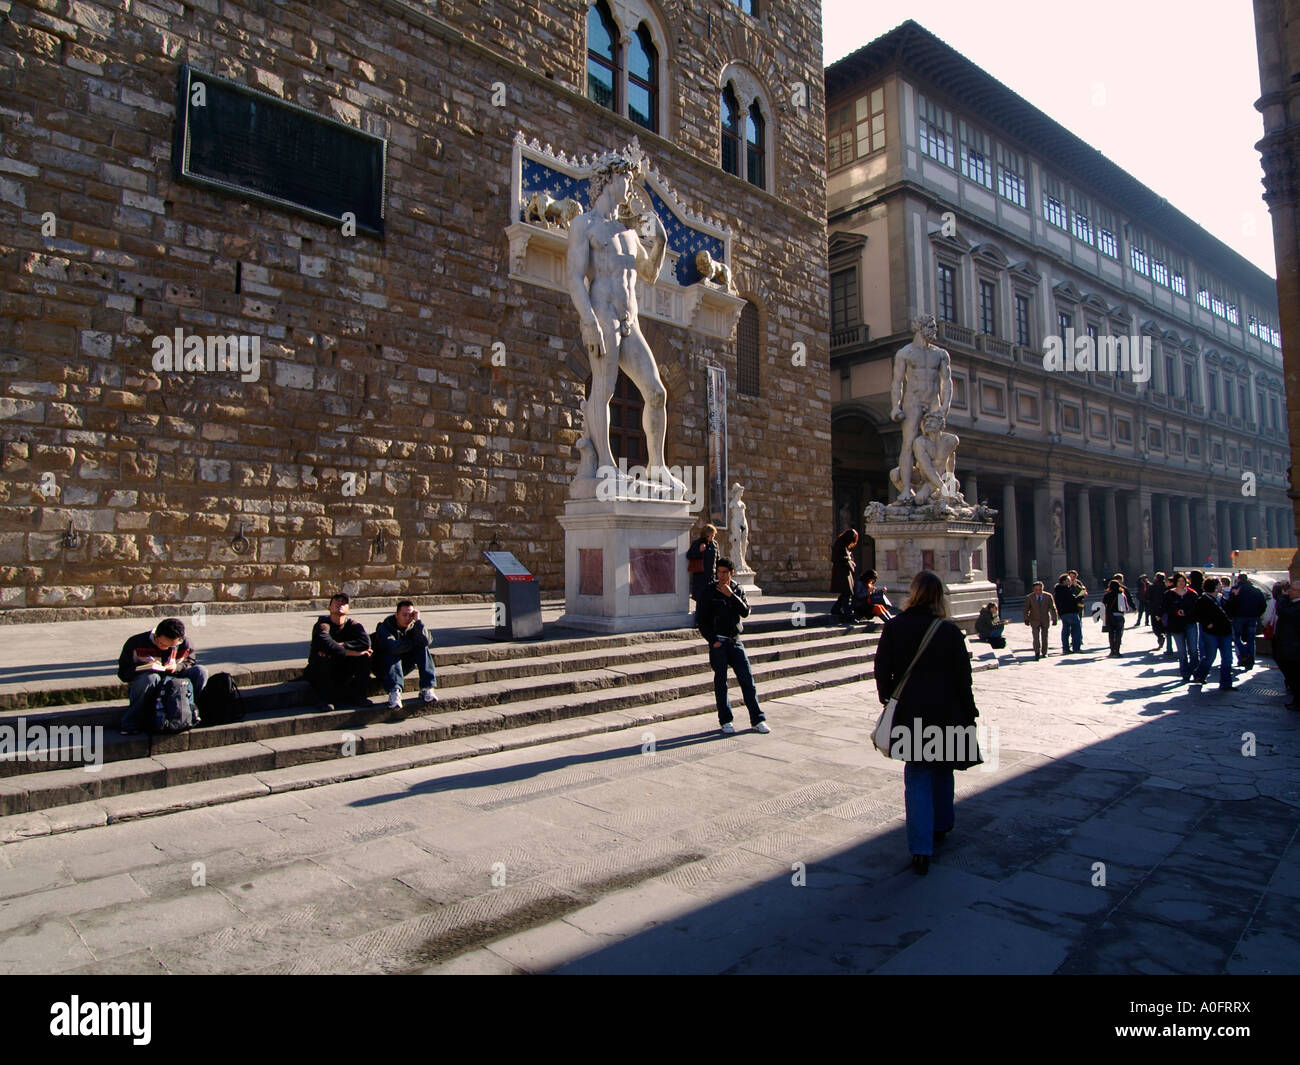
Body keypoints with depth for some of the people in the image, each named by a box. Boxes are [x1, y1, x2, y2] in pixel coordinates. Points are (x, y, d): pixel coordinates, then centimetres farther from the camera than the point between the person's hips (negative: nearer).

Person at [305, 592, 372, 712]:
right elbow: (325, 644, -37)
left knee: (365, 654, -18)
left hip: (344, 673, 3)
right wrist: (350, 652, -33)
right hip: (319, 674, -3)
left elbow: (365, 642, -25)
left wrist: (338, 646, -31)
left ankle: (358, 695, -5)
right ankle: (325, 700, -16)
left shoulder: (354, 625, -4)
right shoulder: (322, 624, -16)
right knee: (323, 658, -35)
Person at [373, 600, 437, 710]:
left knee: (423, 649, -18)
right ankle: (394, 692, -48)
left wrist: (418, 621, -29)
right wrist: (414, 643, -20)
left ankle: (427, 688, -27)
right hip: (383, 667, -4)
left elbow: (425, 642, -24)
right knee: (393, 655, -34)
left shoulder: (413, 626, -3)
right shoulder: (385, 627, -16)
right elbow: (394, 647, -34)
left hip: (404, 666, 4)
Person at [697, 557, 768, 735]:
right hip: (717, 642, -3)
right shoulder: (709, 592, -1)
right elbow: (700, 620, -1)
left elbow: (746, 612, -5)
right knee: (720, 681, 0)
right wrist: (713, 640, -9)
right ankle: (725, 721, 11)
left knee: (747, 678, 0)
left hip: (735, 640, 3)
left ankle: (757, 719, 7)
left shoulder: (738, 590, 9)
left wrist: (731, 595, -15)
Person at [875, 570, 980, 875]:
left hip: (909, 713, 0)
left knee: (917, 777, 4)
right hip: (945, 713, 0)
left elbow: (882, 670, -2)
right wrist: (968, 714, 5)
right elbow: (963, 677, -5)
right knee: (942, 770, 21)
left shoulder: (893, 627, -6)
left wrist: (889, 701, 12)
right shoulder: (949, 631, -9)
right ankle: (940, 827, 39)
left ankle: (921, 849, -5)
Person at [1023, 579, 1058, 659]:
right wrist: (1026, 619, -3)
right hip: (1034, 620, -1)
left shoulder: (1048, 596, -4)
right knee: (1036, 637, -11)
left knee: (1044, 637, 9)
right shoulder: (1029, 597, -6)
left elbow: (1052, 608, 1)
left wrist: (1054, 619, -4)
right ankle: (1037, 654, -8)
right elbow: (1026, 610, 1)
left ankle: (1044, 653, 22)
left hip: (1045, 620, 2)